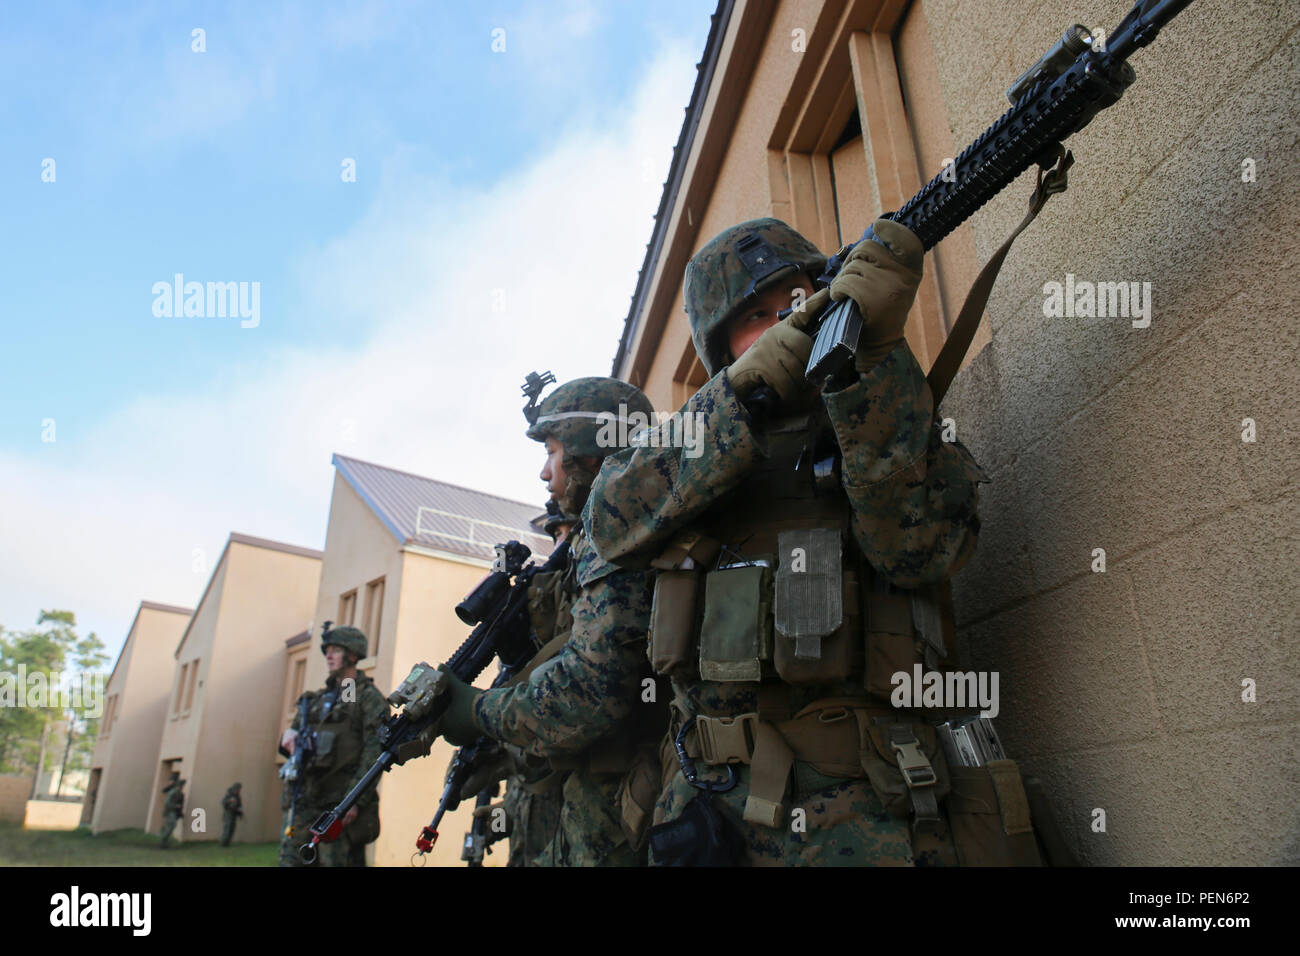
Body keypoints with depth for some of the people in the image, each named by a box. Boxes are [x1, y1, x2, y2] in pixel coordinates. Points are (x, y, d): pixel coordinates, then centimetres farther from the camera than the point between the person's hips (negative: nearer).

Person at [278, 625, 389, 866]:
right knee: (290, 860, 3)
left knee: (337, 861, -7)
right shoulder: (318, 698, 21)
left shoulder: (368, 697, -2)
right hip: (304, 800, 7)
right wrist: (289, 737, -1)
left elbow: (375, 752, -11)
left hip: (341, 801, -7)